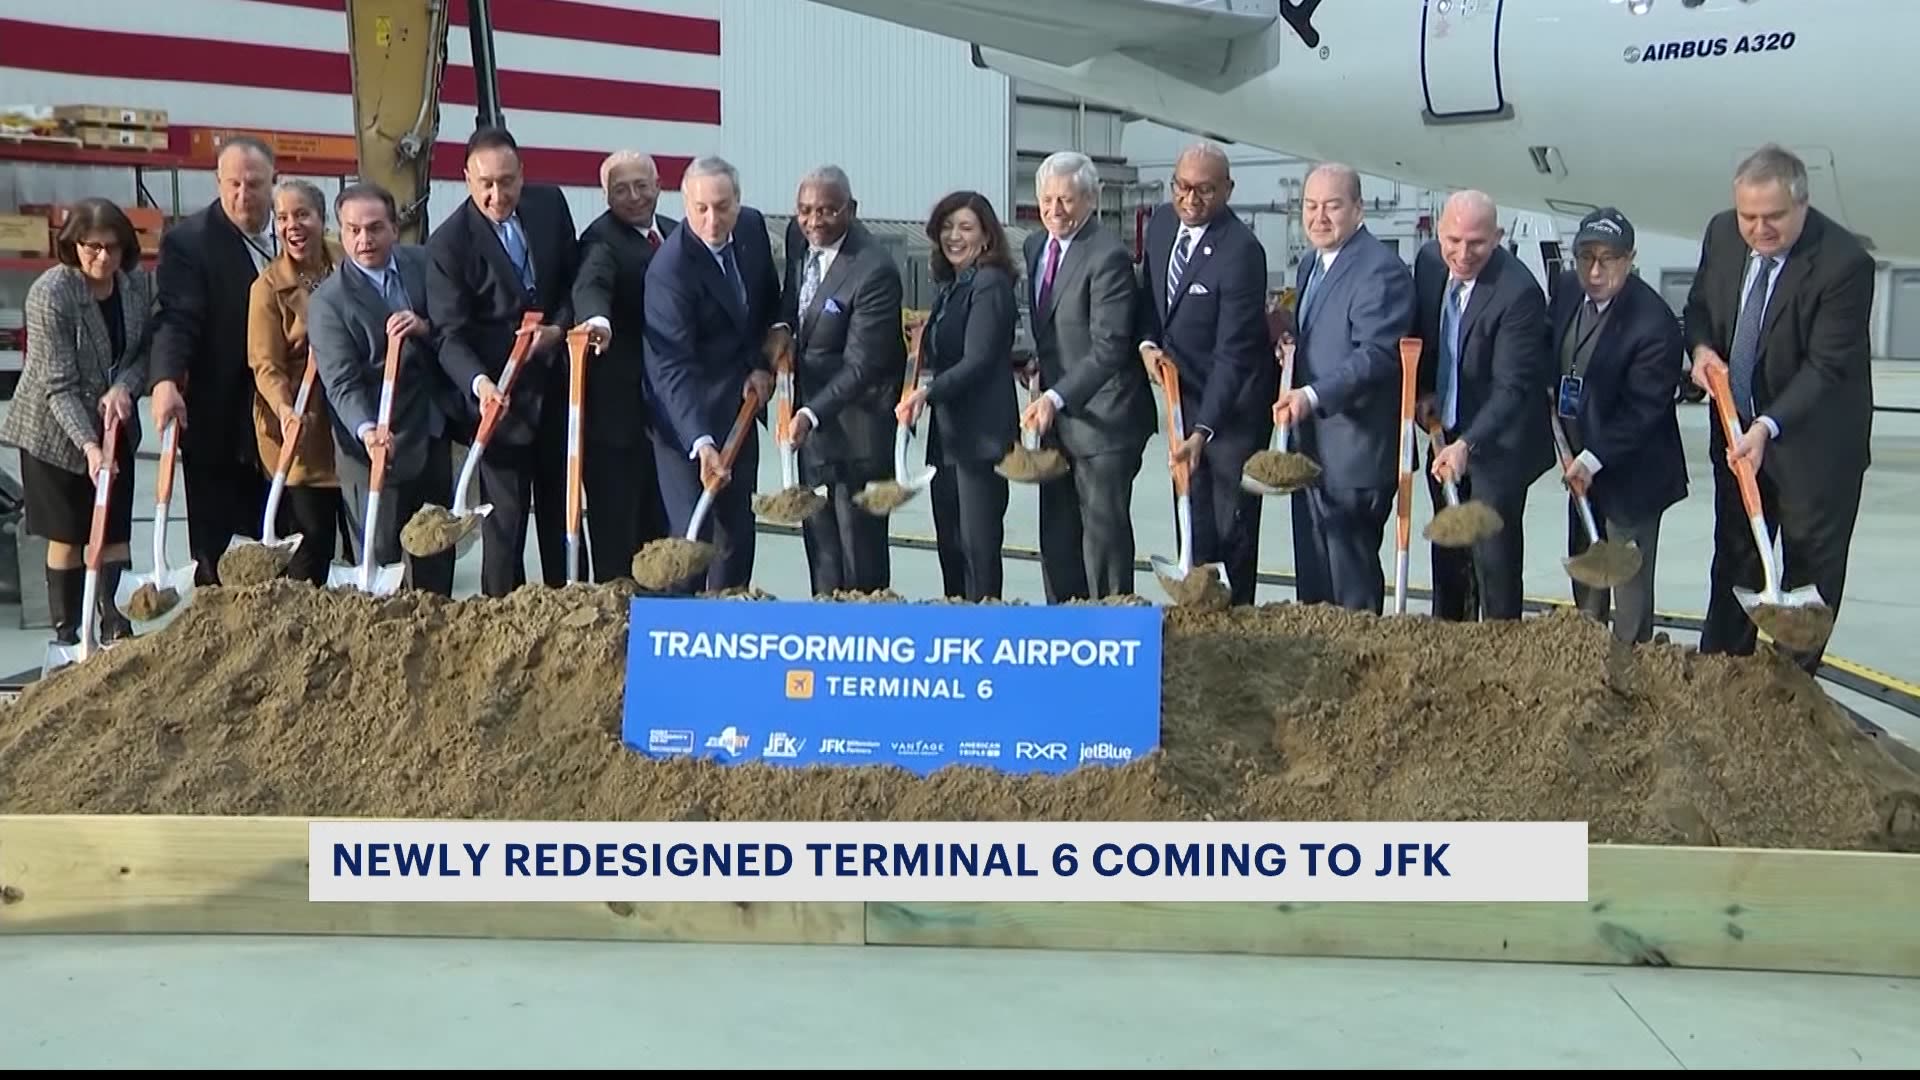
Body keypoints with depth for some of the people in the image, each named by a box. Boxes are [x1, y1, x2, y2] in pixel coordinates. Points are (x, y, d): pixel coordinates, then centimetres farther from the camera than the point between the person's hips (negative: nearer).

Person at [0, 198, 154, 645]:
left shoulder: (138, 282, -6)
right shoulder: (50, 293, -21)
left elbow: (145, 350, 4)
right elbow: (58, 385, -22)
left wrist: (124, 387, -17)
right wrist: (88, 444, -30)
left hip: (114, 427, 4)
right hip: (56, 431, -4)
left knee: (114, 532, 4)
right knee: (68, 535, 5)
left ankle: (116, 630, 12)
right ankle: (66, 633, 16)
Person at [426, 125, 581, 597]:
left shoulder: (550, 203, -1)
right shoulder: (448, 243, -15)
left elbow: (575, 275, 10)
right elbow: (449, 333, -19)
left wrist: (559, 327, -8)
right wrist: (479, 383, -37)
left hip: (556, 380, 5)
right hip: (500, 391, -5)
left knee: (559, 505, 15)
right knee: (505, 513, -3)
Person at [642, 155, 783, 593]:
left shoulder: (753, 227, -5)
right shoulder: (669, 269, -27)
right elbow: (673, 366, -32)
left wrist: (762, 364, -1)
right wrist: (700, 442, -43)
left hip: (739, 403, 7)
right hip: (687, 413, -7)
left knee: (738, 525, 14)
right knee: (693, 530, -7)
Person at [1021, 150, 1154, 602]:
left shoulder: (1108, 255, -17)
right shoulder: (1034, 246, 10)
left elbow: (1108, 348, -23)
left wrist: (1055, 398, -31)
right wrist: (1033, 364, 3)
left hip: (1101, 418, -8)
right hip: (1054, 414, 8)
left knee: (1104, 530, -2)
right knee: (1056, 536, 13)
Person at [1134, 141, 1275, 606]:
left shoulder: (1241, 251, -24)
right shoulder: (1163, 221, 0)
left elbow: (1233, 352, -26)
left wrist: (1203, 431, -31)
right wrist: (1148, 342, -3)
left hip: (1233, 403, -7)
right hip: (1183, 392, 7)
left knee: (1233, 527, 1)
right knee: (1192, 523, 11)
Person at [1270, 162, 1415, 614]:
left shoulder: (1382, 270, -14)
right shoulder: (1311, 265, 16)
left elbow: (1377, 355, -24)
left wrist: (1312, 395, -35)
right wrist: (1289, 345, 5)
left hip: (1354, 454, -9)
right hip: (1311, 449, 9)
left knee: (1350, 584, -4)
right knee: (1312, 574, 15)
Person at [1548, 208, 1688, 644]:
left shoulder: (1653, 324, -25)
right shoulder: (1567, 287, -2)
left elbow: (1642, 409, -22)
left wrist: (1593, 460, -21)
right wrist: (1550, 396, 2)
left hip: (1630, 471, -8)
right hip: (1582, 461, 8)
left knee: (1629, 575, 1)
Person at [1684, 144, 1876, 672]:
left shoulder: (1845, 262, -24)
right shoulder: (1722, 234, -7)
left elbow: (1828, 365, -25)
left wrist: (1768, 428, -35)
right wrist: (1701, 347, -12)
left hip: (1814, 444, -6)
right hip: (1737, 430, 6)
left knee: (1811, 570, 7)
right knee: (1734, 558, 18)